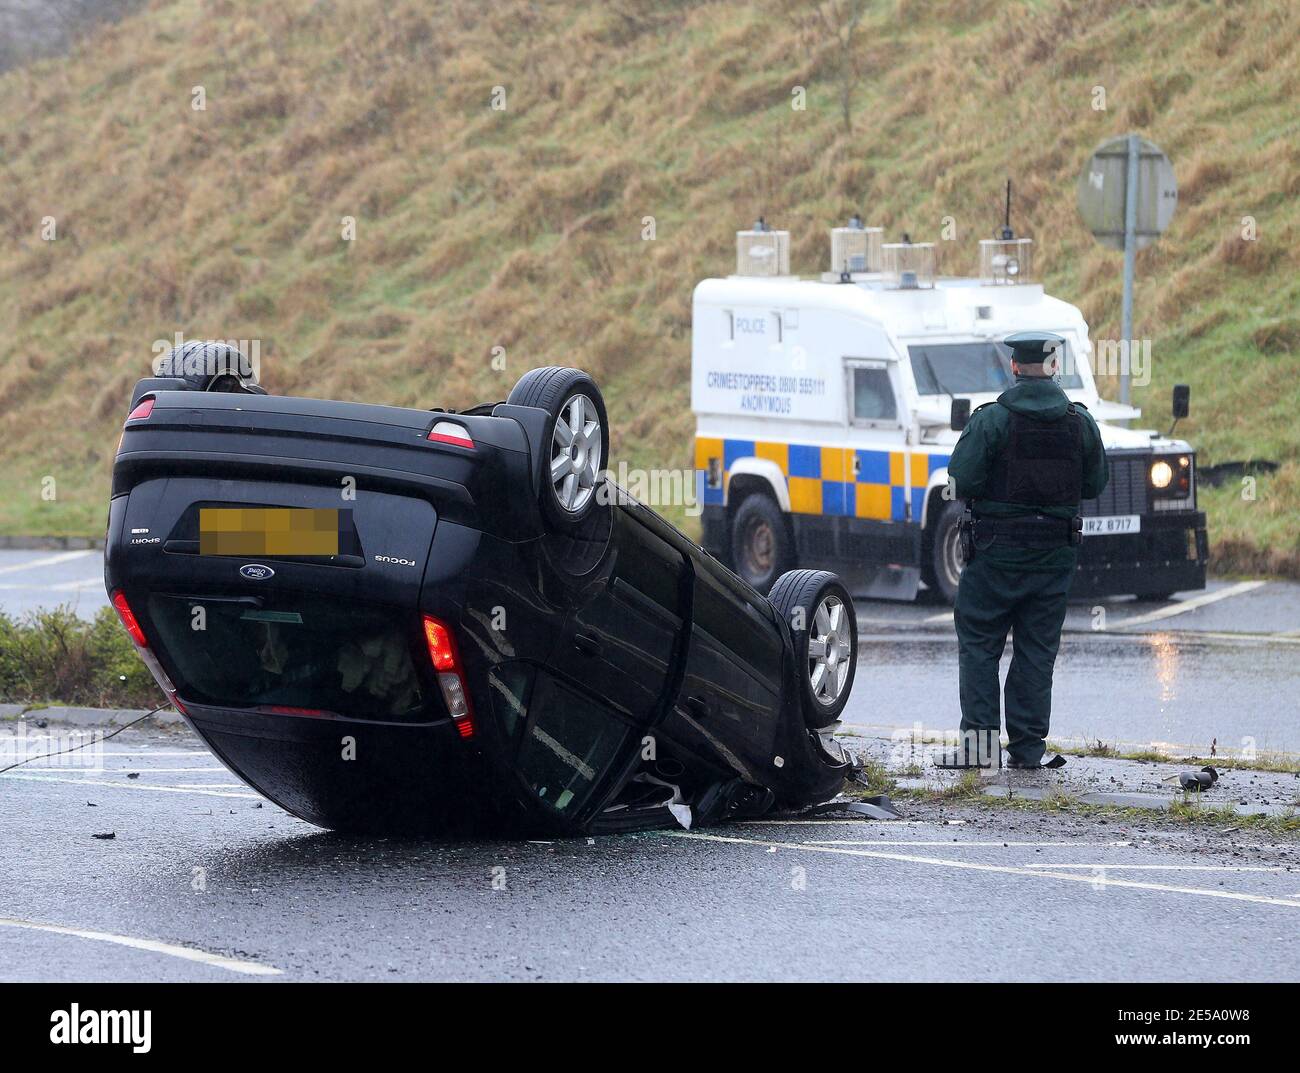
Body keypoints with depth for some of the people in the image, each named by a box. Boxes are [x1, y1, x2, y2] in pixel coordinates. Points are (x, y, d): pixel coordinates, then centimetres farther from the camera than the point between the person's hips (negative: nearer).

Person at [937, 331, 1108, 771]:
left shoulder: (991, 420, -12)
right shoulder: (1080, 422, 0)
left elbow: (963, 481, -15)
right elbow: (1094, 484, 7)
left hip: (996, 552, -3)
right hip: (1055, 553, 3)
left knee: (979, 643, 6)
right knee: (1037, 648, 9)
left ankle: (980, 738, -2)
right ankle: (1028, 746, 8)